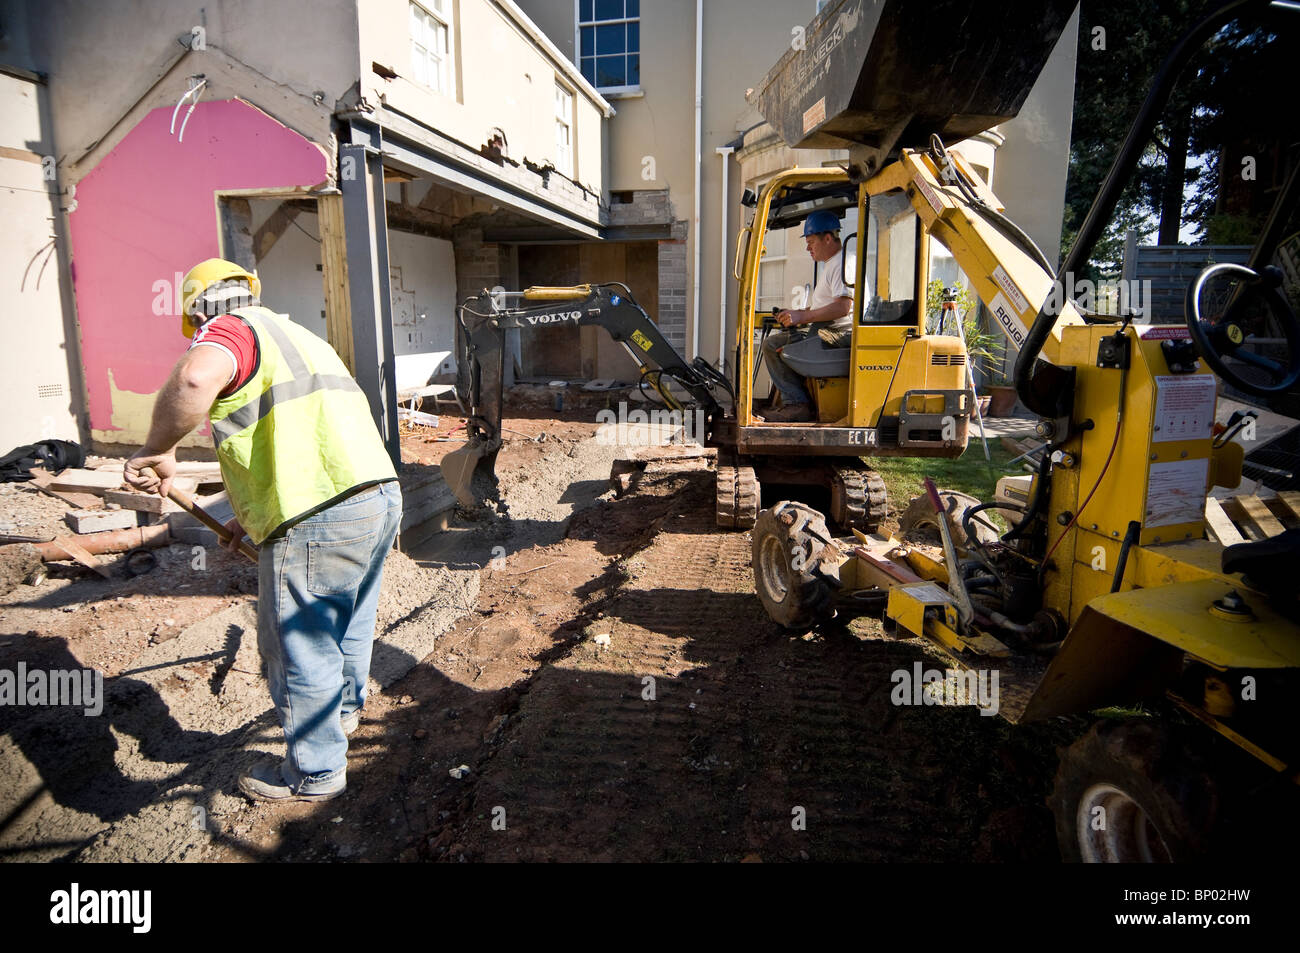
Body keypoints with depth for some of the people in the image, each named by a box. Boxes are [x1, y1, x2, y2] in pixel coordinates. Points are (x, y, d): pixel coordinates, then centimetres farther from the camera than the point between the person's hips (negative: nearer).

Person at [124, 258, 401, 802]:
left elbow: (198, 376, -29)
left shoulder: (232, 328, -2)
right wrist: (254, 515, 35)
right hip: (379, 495, 10)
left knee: (301, 651, 9)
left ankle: (315, 773, 27)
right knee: (348, 627, 30)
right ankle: (345, 708, 54)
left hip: (320, 523, -9)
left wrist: (157, 451, -15)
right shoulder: (295, 336, 26)